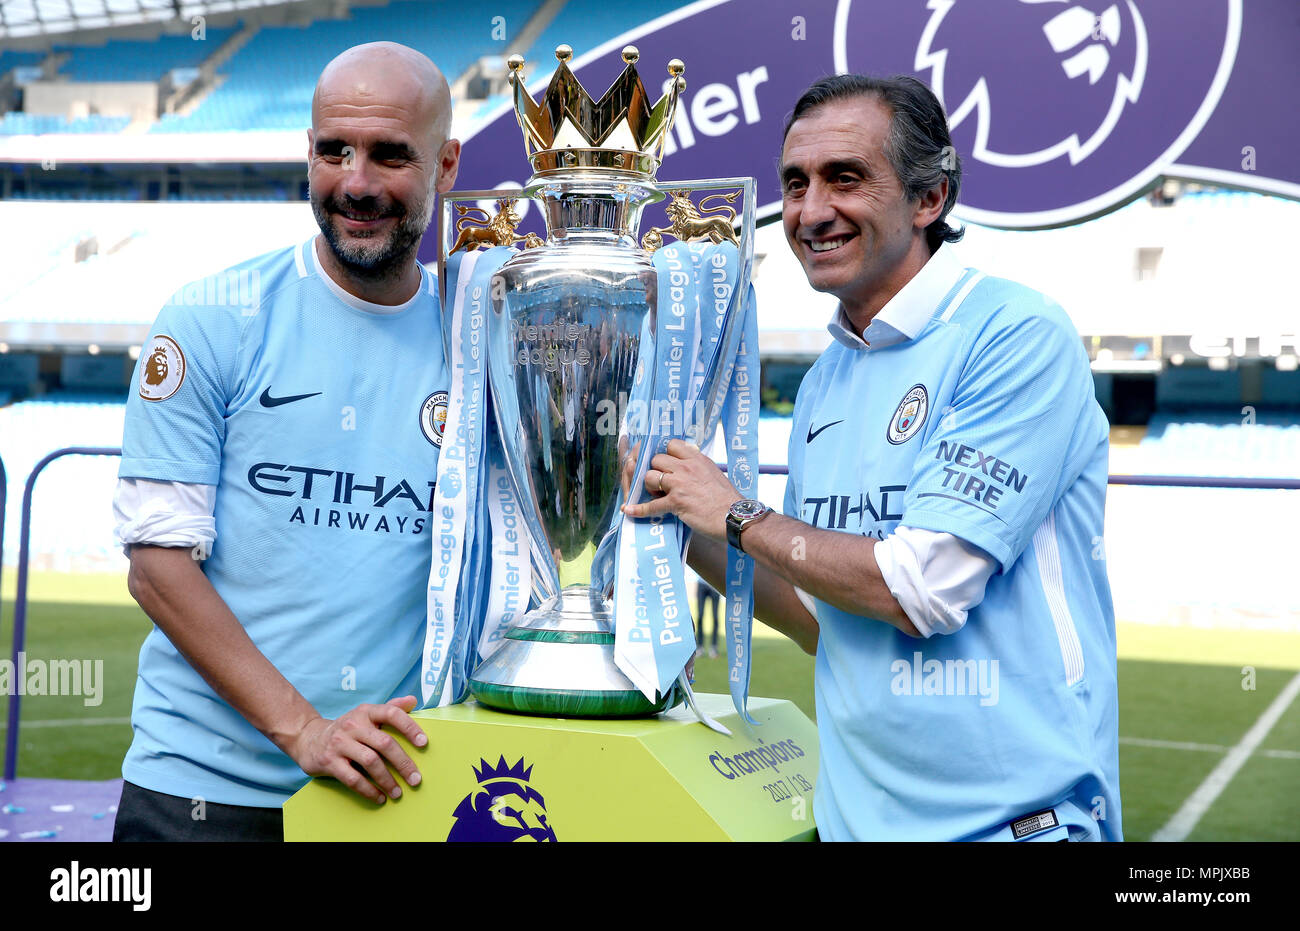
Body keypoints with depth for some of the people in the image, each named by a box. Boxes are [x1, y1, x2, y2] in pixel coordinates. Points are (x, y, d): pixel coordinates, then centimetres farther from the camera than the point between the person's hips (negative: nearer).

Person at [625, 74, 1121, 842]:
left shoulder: (1019, 336, -14)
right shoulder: (822, 384, 9)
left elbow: (923, 589, -21)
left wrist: (739, 517, -9)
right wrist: (686, 534, 3)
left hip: (1014, 814, -7)